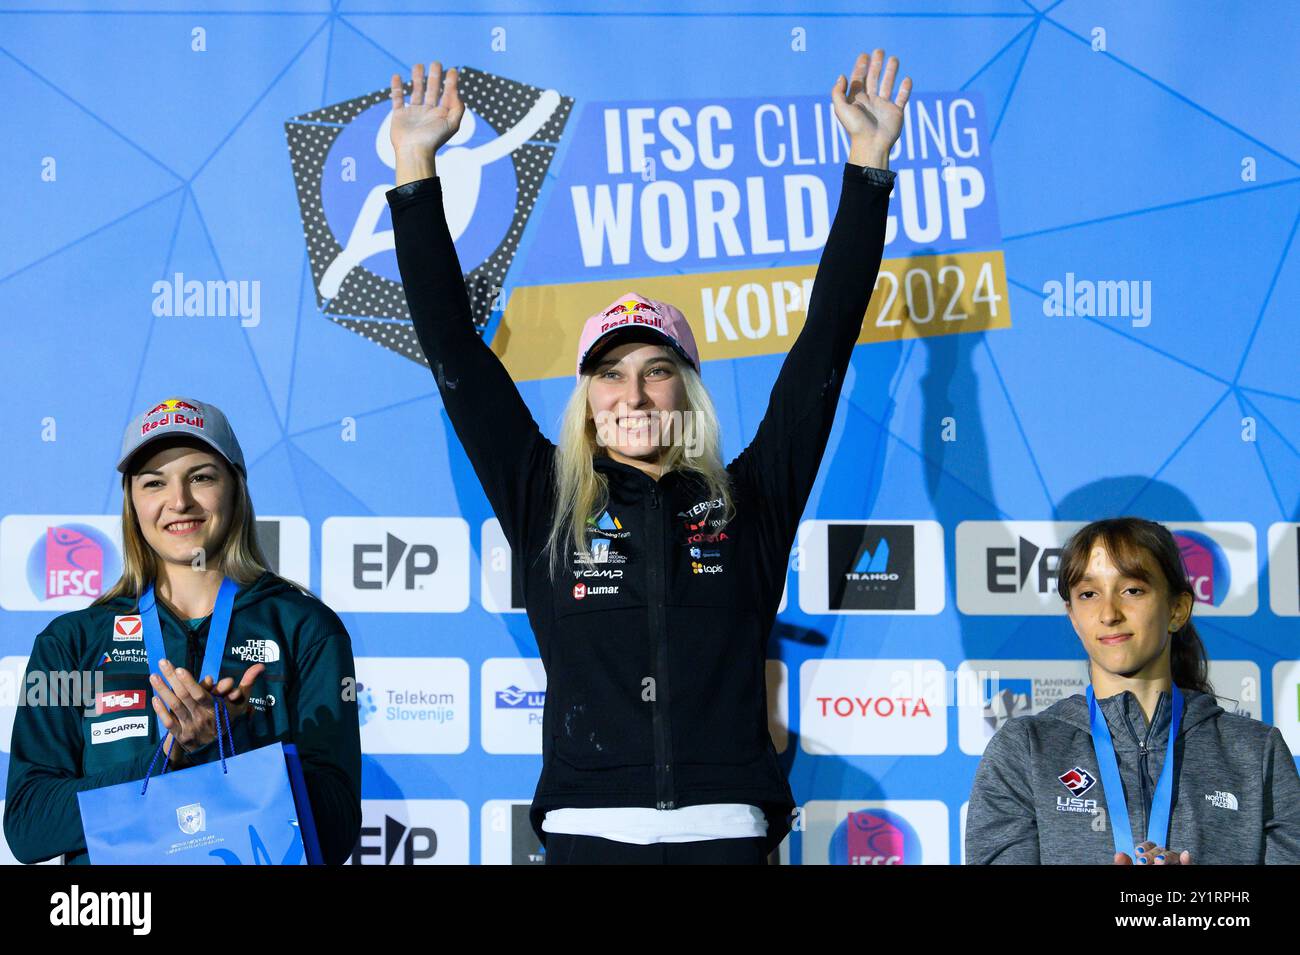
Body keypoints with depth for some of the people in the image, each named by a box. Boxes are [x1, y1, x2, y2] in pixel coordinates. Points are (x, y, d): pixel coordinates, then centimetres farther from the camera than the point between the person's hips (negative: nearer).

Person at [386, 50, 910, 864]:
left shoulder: (749, 501, 10)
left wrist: (868, 162, 11)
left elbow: (826, 339, 11)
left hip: (726, 827, 0)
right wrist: (416, 170, 10)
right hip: (589, 826, 0)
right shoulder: (546, 503, 11)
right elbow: (453, 348, 11)